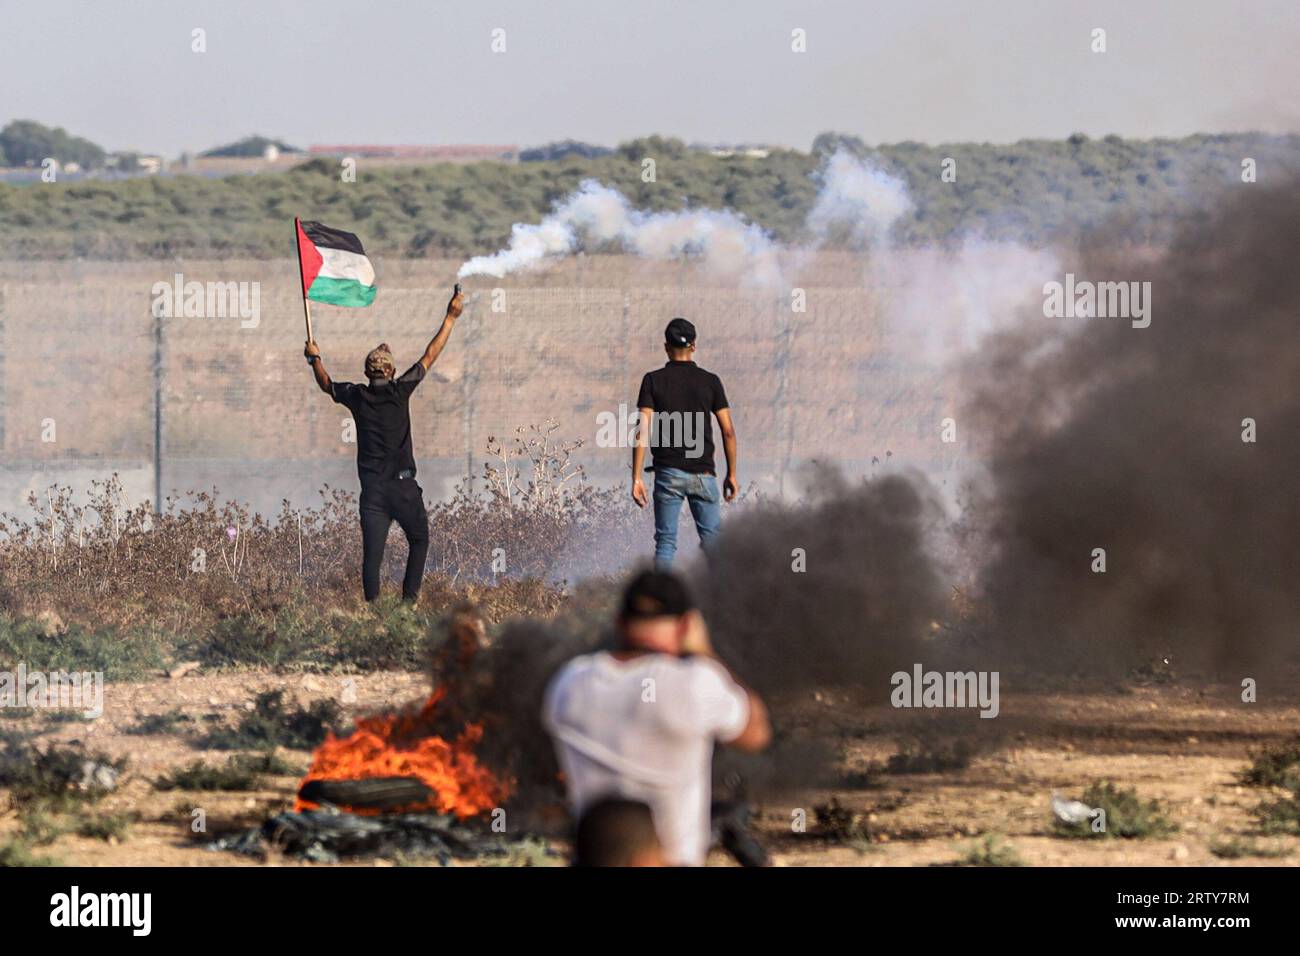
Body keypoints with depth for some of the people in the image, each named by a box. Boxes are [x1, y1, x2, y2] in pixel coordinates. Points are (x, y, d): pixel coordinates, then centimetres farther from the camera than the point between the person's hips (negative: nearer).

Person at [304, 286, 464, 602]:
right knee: (419, 541, 15)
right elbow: (430, 356, 5)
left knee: (372, 553, -1)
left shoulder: (356, 396, 2)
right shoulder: (400, 391, -4)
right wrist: (450, 318, 14)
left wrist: (314, 358, 41)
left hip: (372, 490, 2)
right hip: (403, 487, -2)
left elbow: (326, 384, 23)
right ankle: (410, 597, 7)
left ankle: (372, 604, -7)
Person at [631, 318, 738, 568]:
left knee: (665, 541, 4)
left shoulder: (653, 380, 0)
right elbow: (728, 431, 1)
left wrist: (636, 478, -6)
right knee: (712, 538, 7)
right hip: (703, 473, 0)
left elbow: (643, 431, -6)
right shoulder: (710, 381, 2)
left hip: (668, 473, 0)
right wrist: (732, 474, 9)